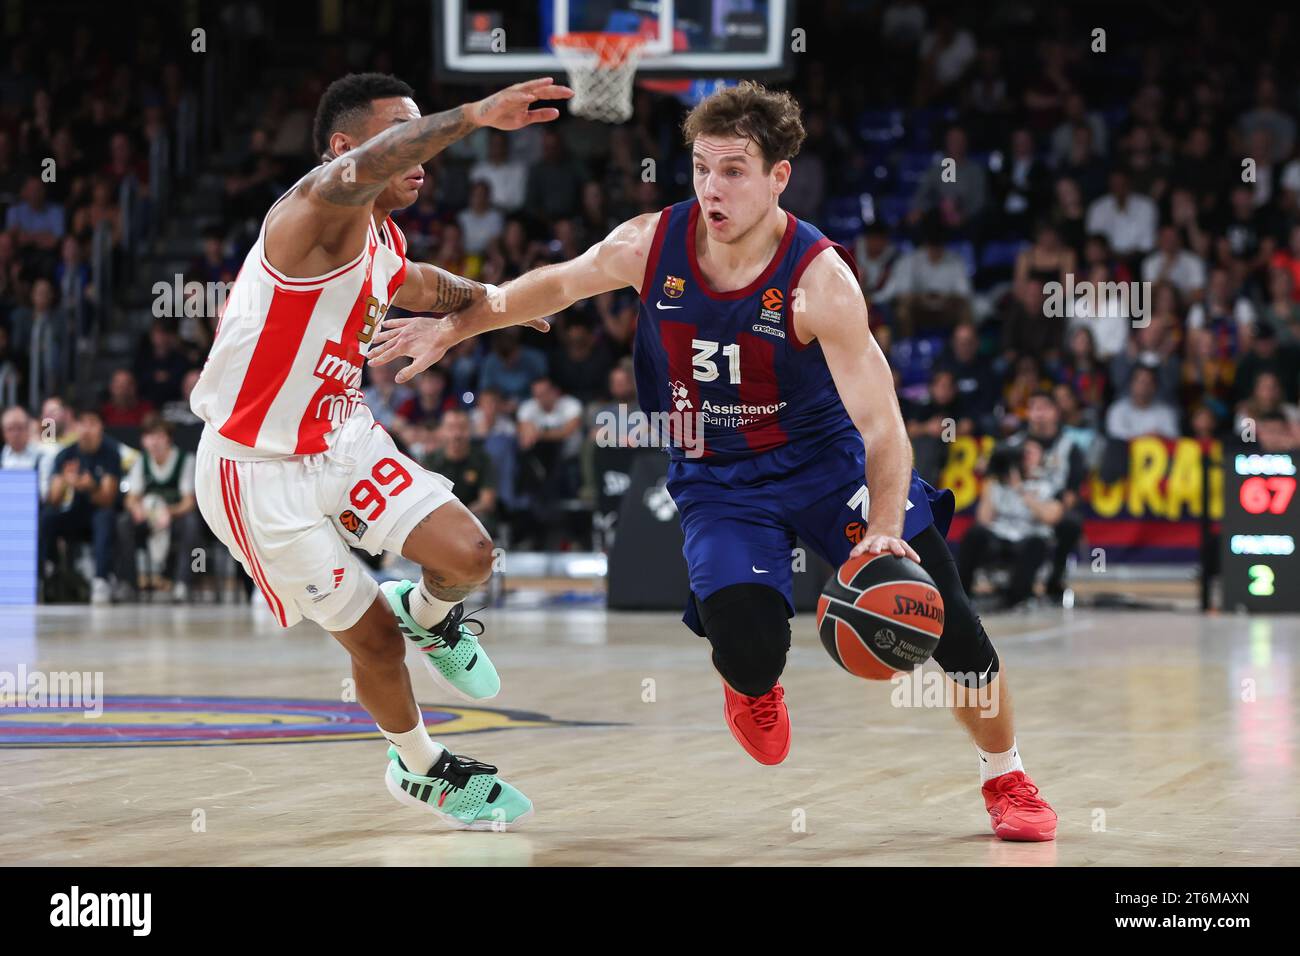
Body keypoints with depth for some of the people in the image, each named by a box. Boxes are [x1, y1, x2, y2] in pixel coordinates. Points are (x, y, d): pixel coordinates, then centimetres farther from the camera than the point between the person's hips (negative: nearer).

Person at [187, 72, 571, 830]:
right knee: (373, 637, 1)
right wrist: (474, 116, -60)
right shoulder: (318, 213, -24)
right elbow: (356, 173, -50)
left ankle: (430, 617, 24)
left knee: (468, 555, -11)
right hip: (262, 474, -7)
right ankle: (421, 768, 28)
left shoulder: (384, 244, 5)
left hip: (344, 440, 7)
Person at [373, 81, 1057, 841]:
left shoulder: (820, 279, -25)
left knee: (935, 600, -14)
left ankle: (1008, 778, 10)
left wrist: (883, 528, -45)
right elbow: (556, 285, 8)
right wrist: (451, 328, 9)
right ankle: (754, 684, 22)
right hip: (718, 477, 1)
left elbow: (881, 423, -30)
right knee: (748, 655, -20)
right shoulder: (652, 245, -15)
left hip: (827, 456, -1)